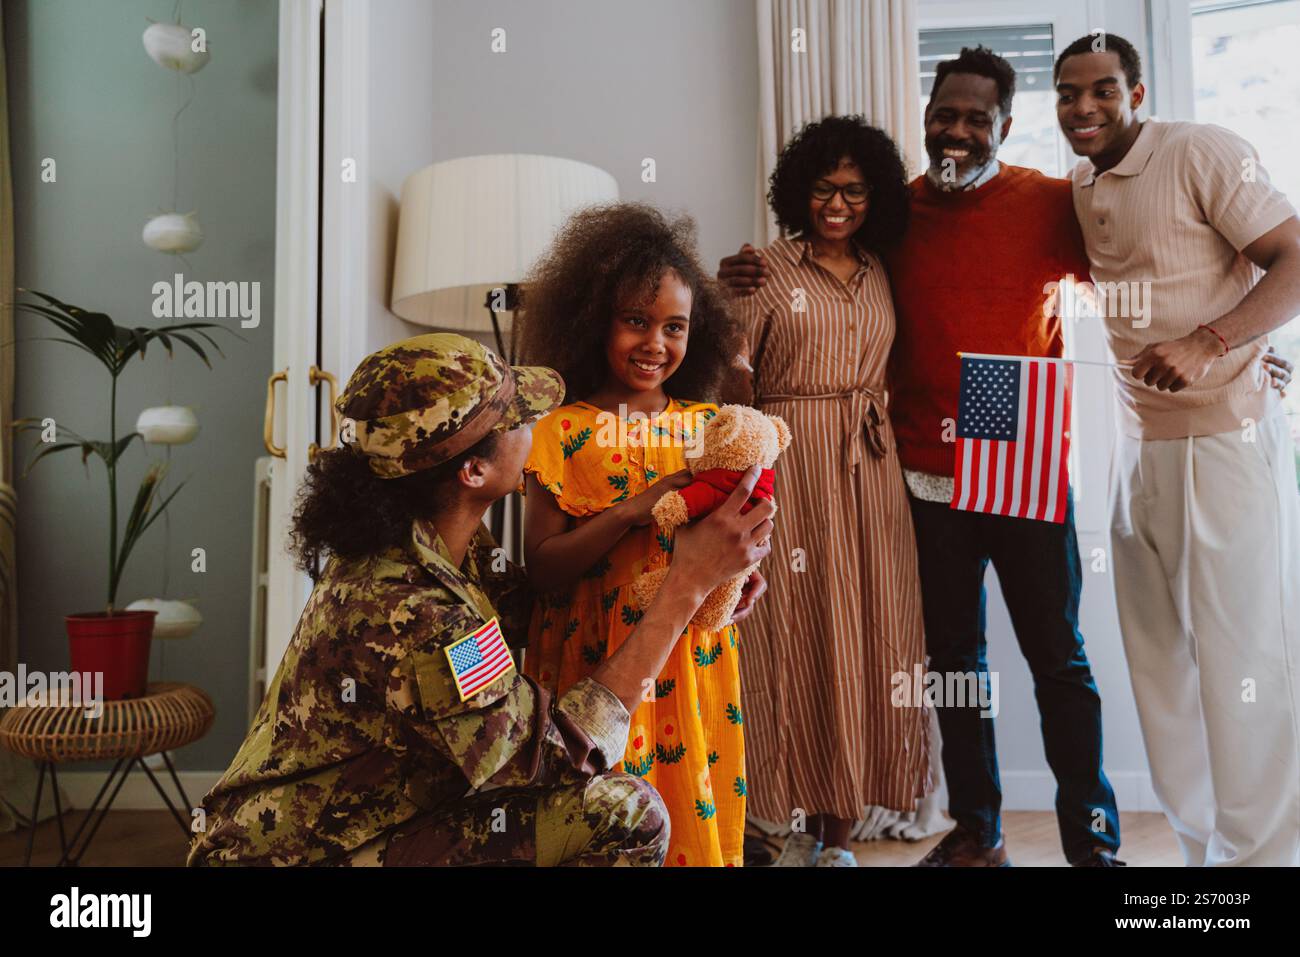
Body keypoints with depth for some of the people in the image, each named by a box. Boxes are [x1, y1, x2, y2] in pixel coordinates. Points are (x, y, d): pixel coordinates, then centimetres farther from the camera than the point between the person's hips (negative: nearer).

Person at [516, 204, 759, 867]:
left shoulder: (707, 425, 5)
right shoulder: (564, 432, -5)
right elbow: (541, 566, -11)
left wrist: (739, 579, -9)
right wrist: (633, 510, -20)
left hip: (692, 661, 3)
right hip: (596, 664, -3)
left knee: (693, 814, 12)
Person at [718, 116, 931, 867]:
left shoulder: (881, 276, 14)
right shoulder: (768, 270, 3)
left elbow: (891, 374, 13)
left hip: (869, 467, 4)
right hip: (791, 462, -4)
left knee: (865, 632, 3)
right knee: (798, 629, 0)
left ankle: (839, 831, 15)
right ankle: (807, 823, 15)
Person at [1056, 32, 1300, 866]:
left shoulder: (1203, 152, -7)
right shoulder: (1074, 191, 12)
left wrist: (1206, 344, -25)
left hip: (1228, 439, -6)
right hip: (1138, 446, 7)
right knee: (1164, 666, 10)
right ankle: (1204, 846, 24)